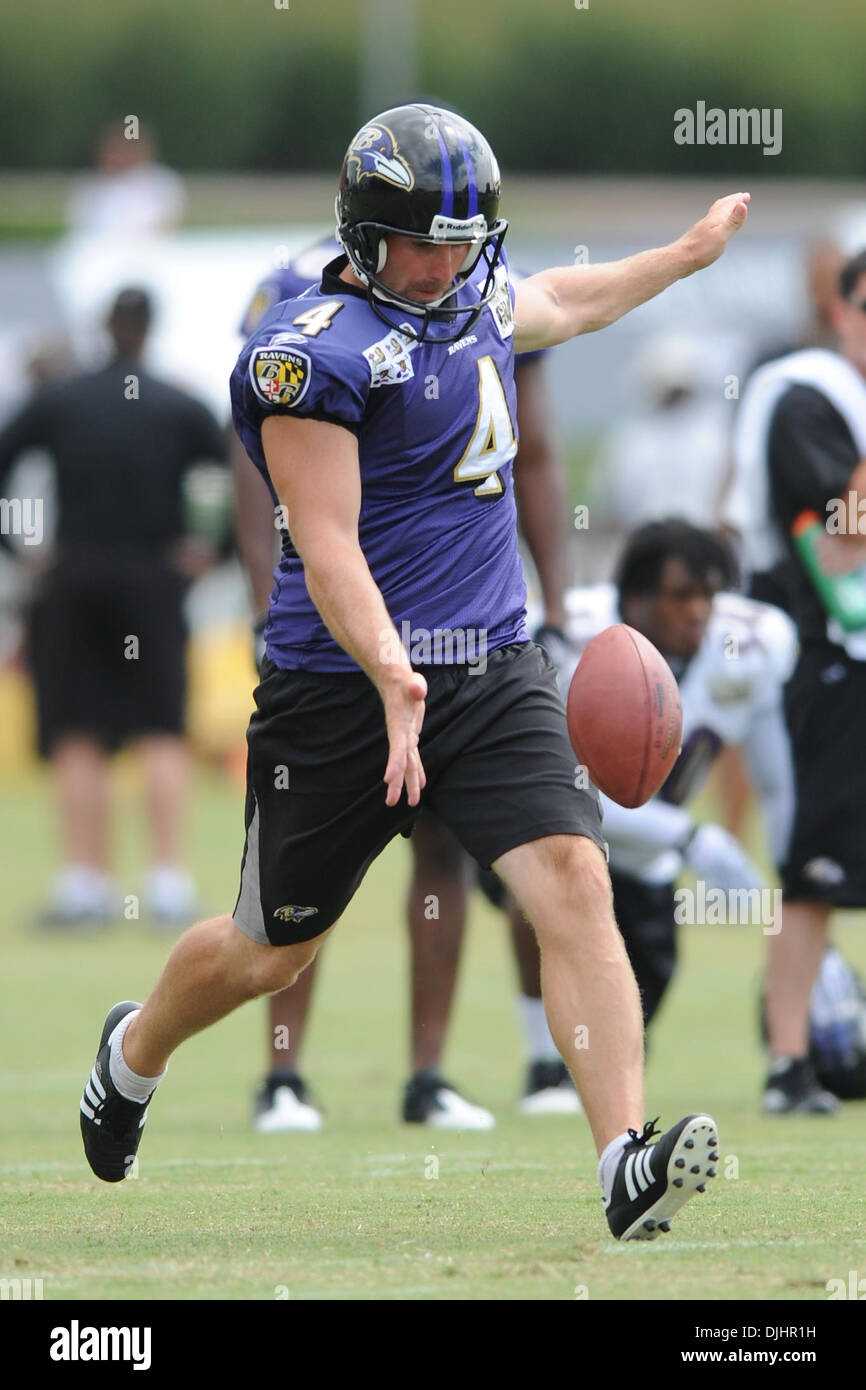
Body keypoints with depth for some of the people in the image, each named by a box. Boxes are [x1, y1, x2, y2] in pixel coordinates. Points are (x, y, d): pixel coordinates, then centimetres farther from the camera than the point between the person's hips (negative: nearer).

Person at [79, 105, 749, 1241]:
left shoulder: (478, 296, 9)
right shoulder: (311, 351, -15)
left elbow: (564, 304, 35)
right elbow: (327, 545, -20)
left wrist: (686, 255, 46)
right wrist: (391, 677, -33)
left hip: (495, 668, 5)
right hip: (343, 680, -5)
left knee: (573, 882, -16)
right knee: (272, 951, 9)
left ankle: (627, 1167, -24)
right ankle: (135, 1052, 42)